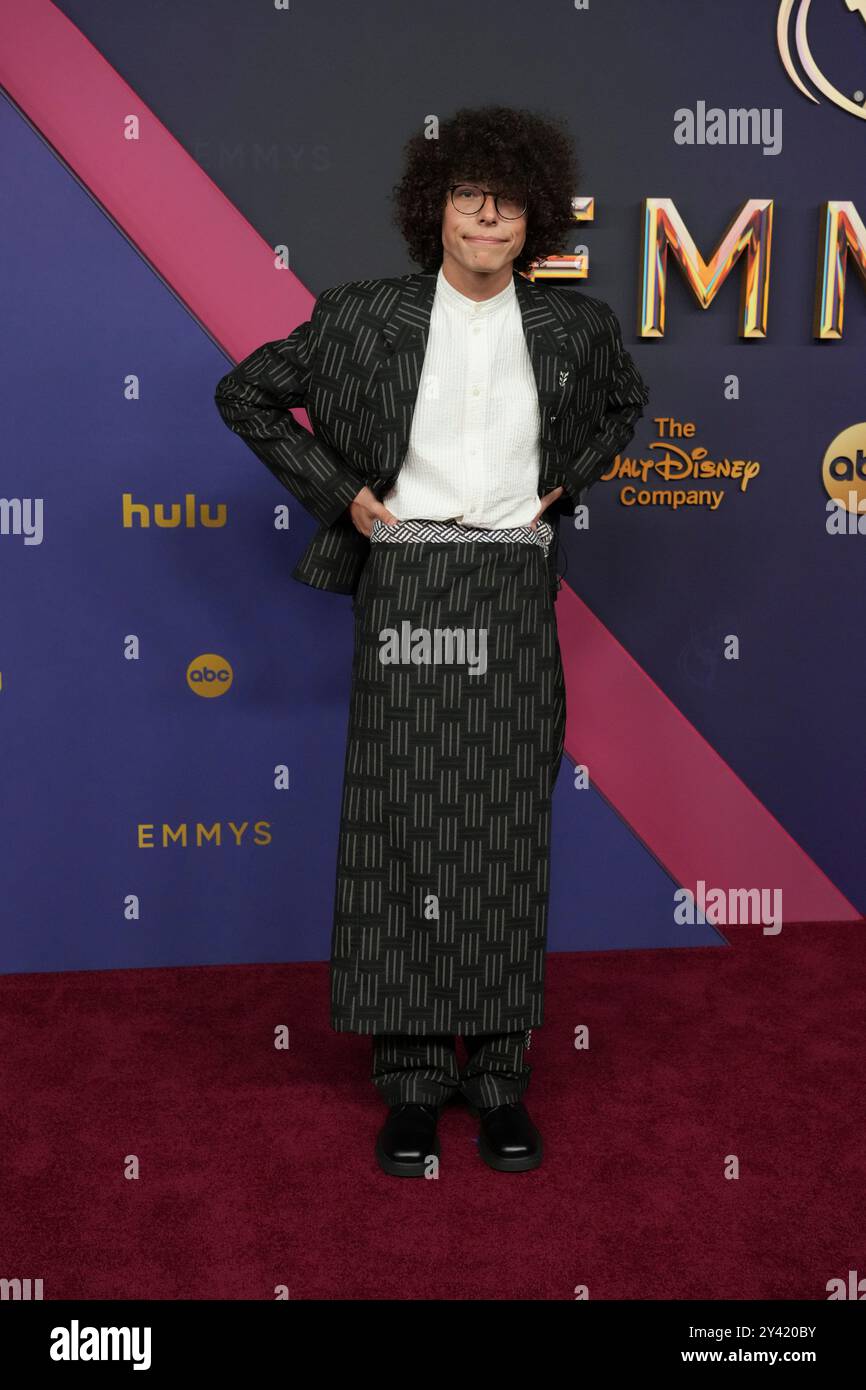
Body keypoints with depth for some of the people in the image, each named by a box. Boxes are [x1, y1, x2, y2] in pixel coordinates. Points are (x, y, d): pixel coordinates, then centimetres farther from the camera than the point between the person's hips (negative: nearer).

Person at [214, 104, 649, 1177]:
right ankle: (412, 1078, 14)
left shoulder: (572, 324, 6)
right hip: (406, 588, -1)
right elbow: (245, 393, 10)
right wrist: (337, 490, 2)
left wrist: (563, 485, 12)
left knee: (508, 833, 3)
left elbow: (625, 403, 27)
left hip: (515, 595, 2)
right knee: (404, 827, 0)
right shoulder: (366, 316, 1)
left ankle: (499, 1074, 16)